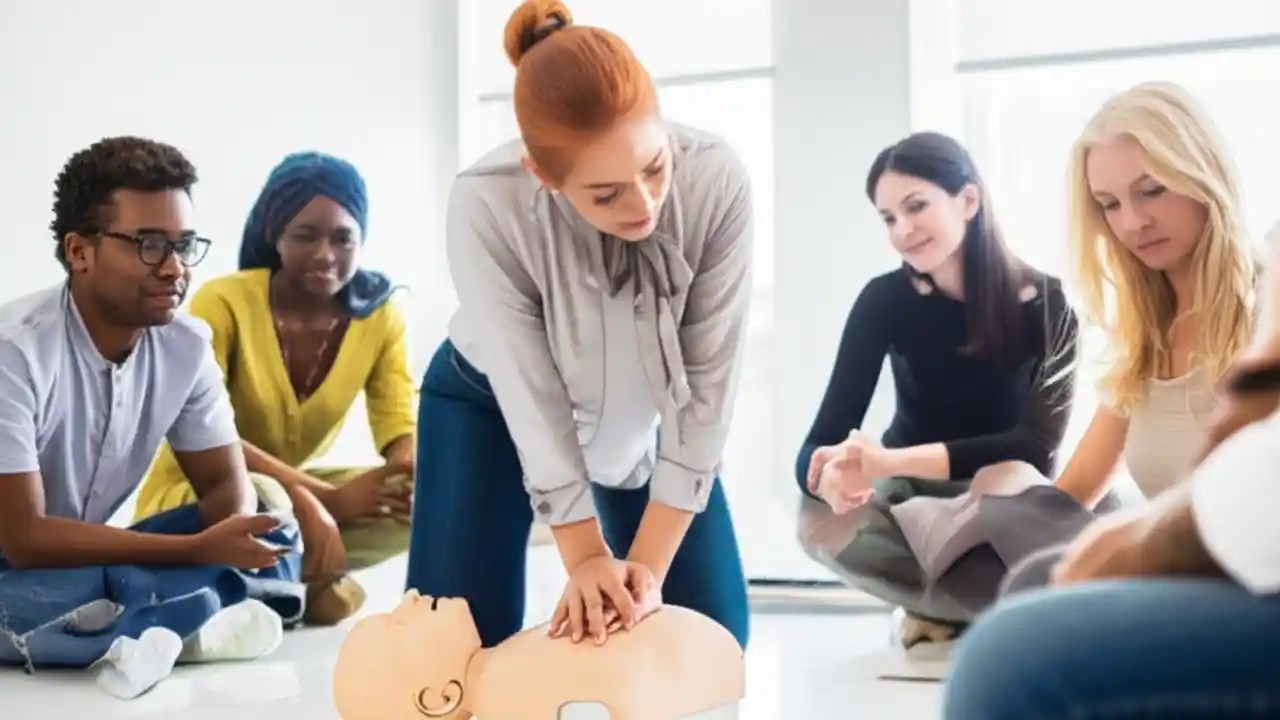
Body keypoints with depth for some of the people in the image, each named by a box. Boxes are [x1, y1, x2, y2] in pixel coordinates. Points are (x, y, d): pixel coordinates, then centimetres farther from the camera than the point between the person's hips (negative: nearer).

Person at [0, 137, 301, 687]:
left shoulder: (188, 344, -7)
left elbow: (224, 481, 1)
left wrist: (236, 532, -25)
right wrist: (198, 550, -32)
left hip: (98, 556, 6)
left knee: (268, 529, -8)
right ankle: (200, 623, -21)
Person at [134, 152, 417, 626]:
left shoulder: (380, 314, -9)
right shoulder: (224, 302, -21)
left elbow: (401, 432, -12)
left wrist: (412, 470, -38)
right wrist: (323, 497, -39)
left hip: (296, 491, 4)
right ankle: (308, 578, -10)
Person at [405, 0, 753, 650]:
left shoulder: (716, 182, -34)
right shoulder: (488, 207, -36)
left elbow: (707, 386, -27)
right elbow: (533, 402, -28)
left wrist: (650, 562, -27)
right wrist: (585, 558, -27)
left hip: (649, 405, 2)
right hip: (495, 398, -1)